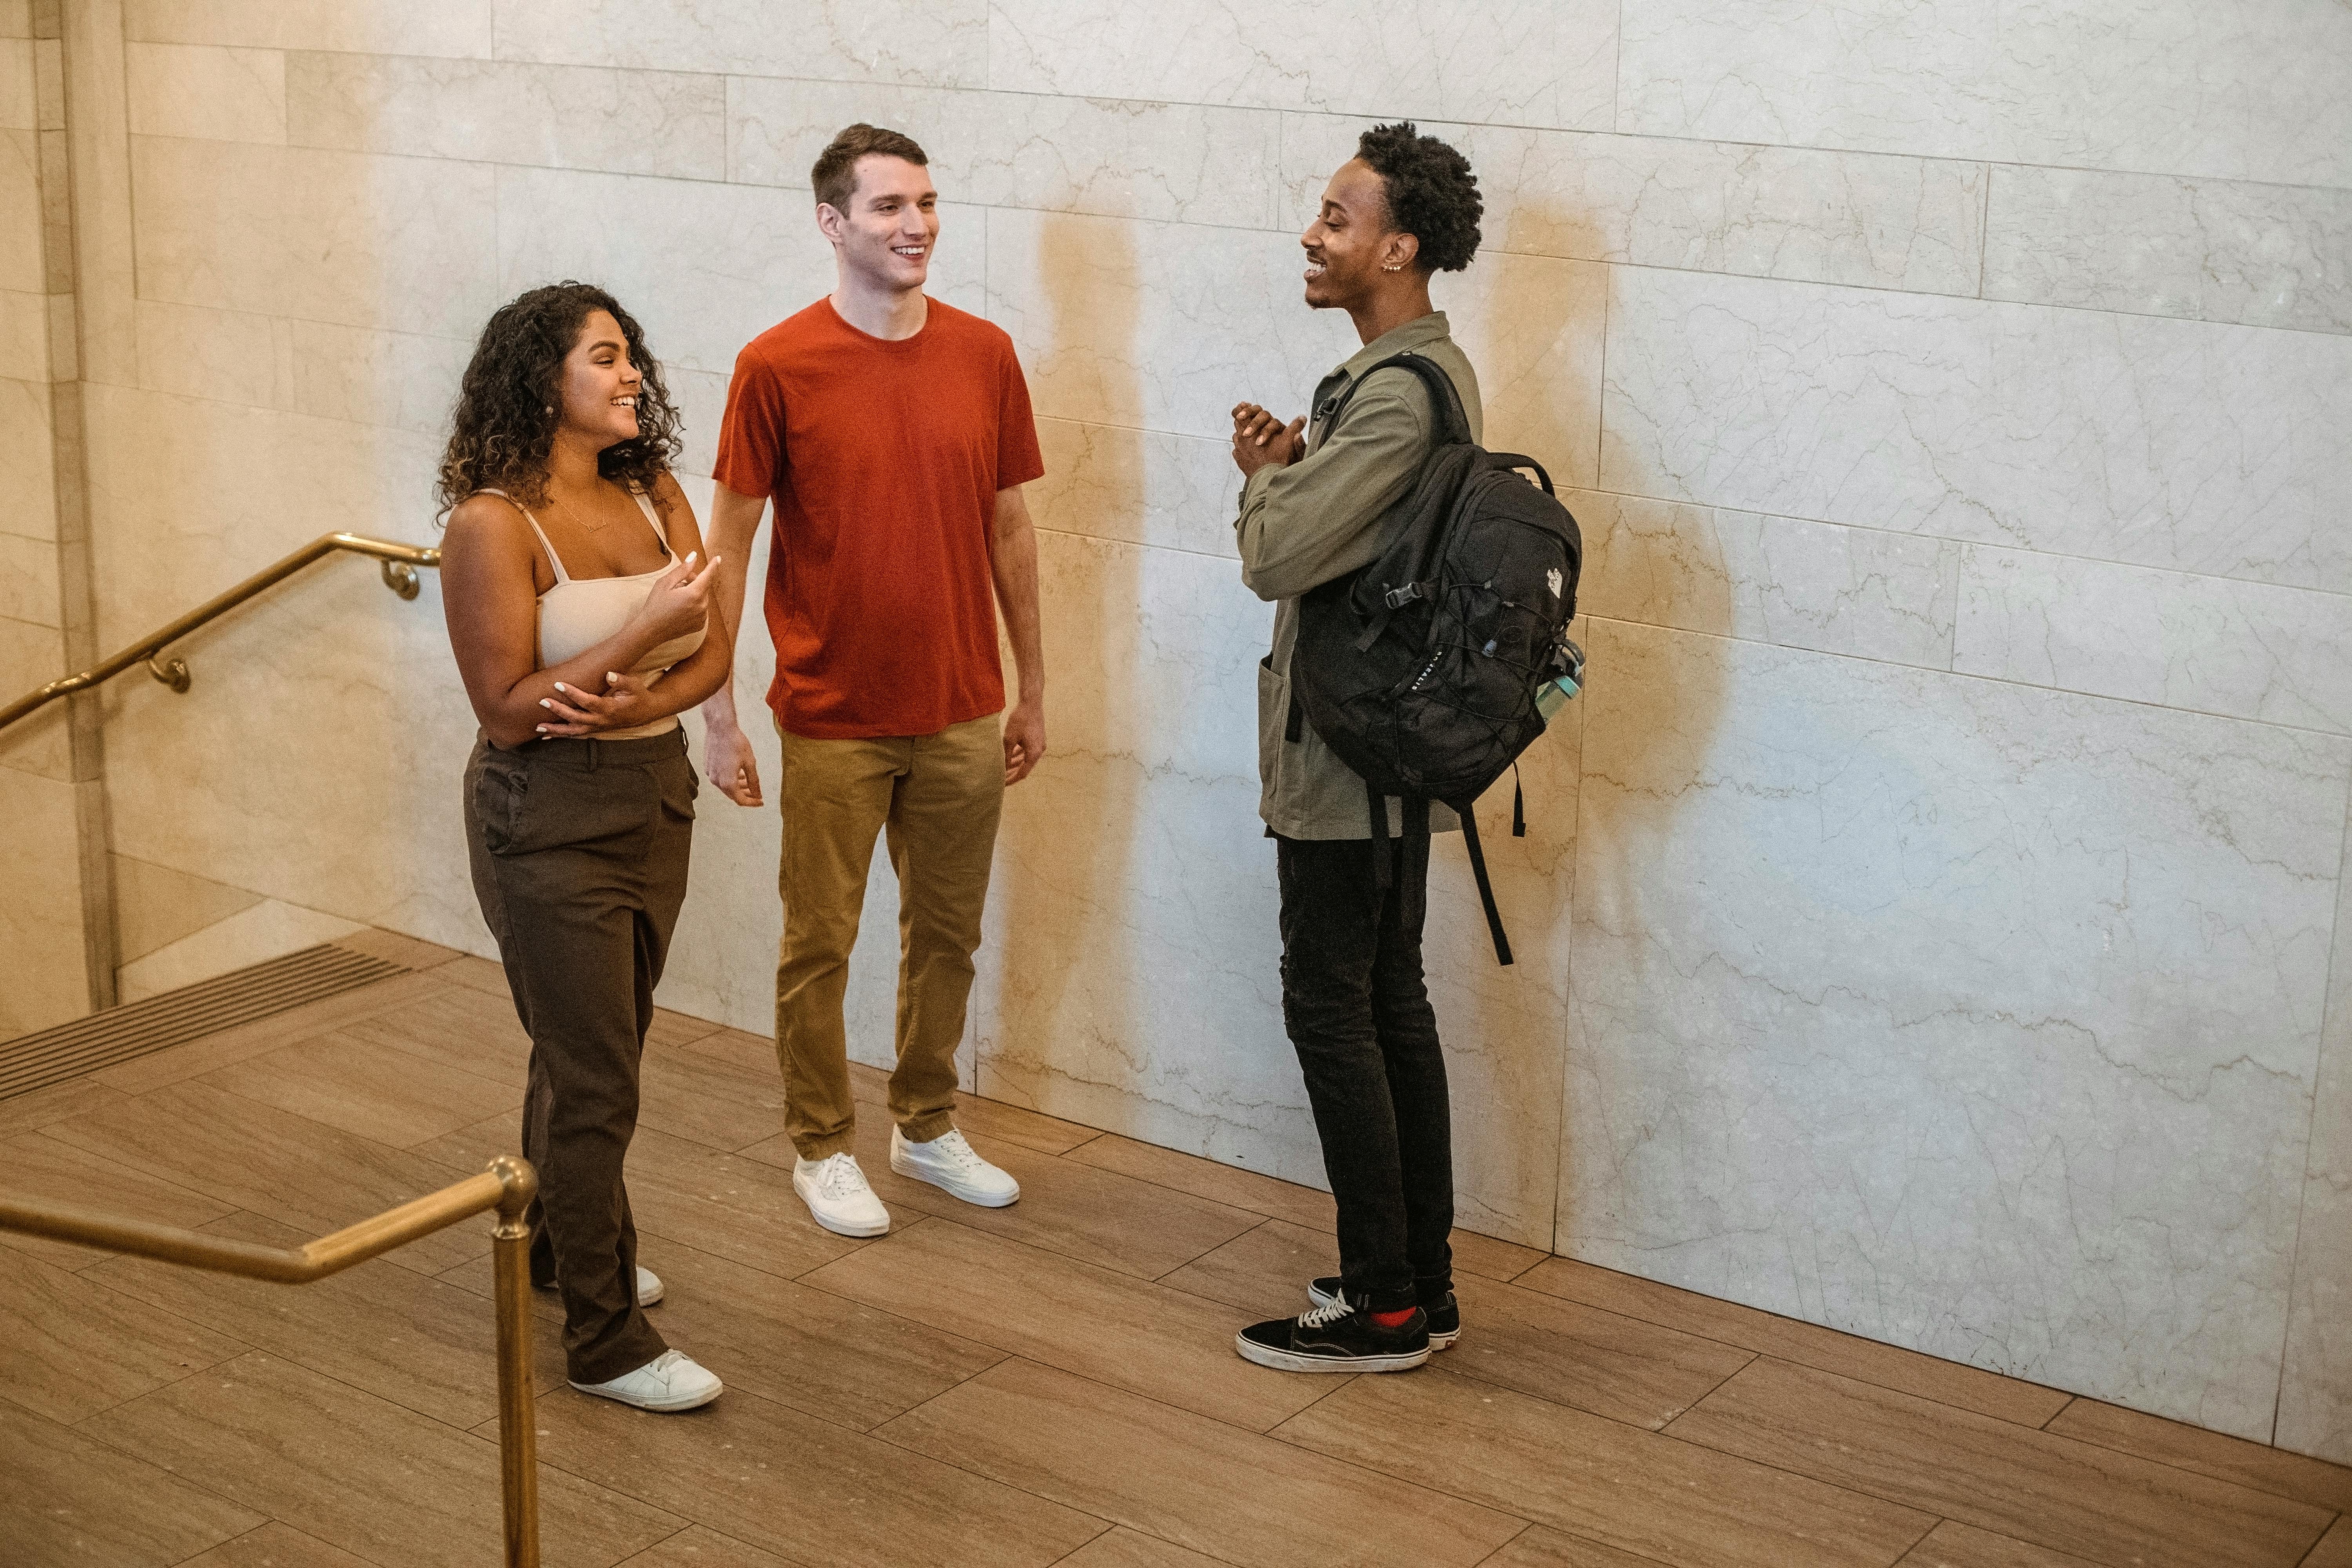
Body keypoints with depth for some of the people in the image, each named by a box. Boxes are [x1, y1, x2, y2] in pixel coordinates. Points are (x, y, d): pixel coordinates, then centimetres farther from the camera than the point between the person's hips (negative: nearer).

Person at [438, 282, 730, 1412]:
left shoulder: (653, 497, 3)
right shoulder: (494, 524, -17)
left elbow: (712, 652, 0)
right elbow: (507, 710, -20)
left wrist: (639, 703, -20)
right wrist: (647, 632, -26)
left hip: (653, 796, 7)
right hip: (549, 820, -7)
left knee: (586, 1050, 22)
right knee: (594, 1084, -3)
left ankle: (558, 1245, 43)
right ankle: (606, 1346, 8)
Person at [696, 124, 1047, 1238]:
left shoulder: (984, 355, 1)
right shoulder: (778, 367, -10)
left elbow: (1010, 530, 8)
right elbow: (727, 546, -5)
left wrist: (1032, 688, 11)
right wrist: (716, 711, -6)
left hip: (963, 715, 4)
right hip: (833, 721, -3)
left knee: (946, 934, 15)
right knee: (820, 944, 8)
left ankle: (927, 1126, 33)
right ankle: (821, 1149, 25)